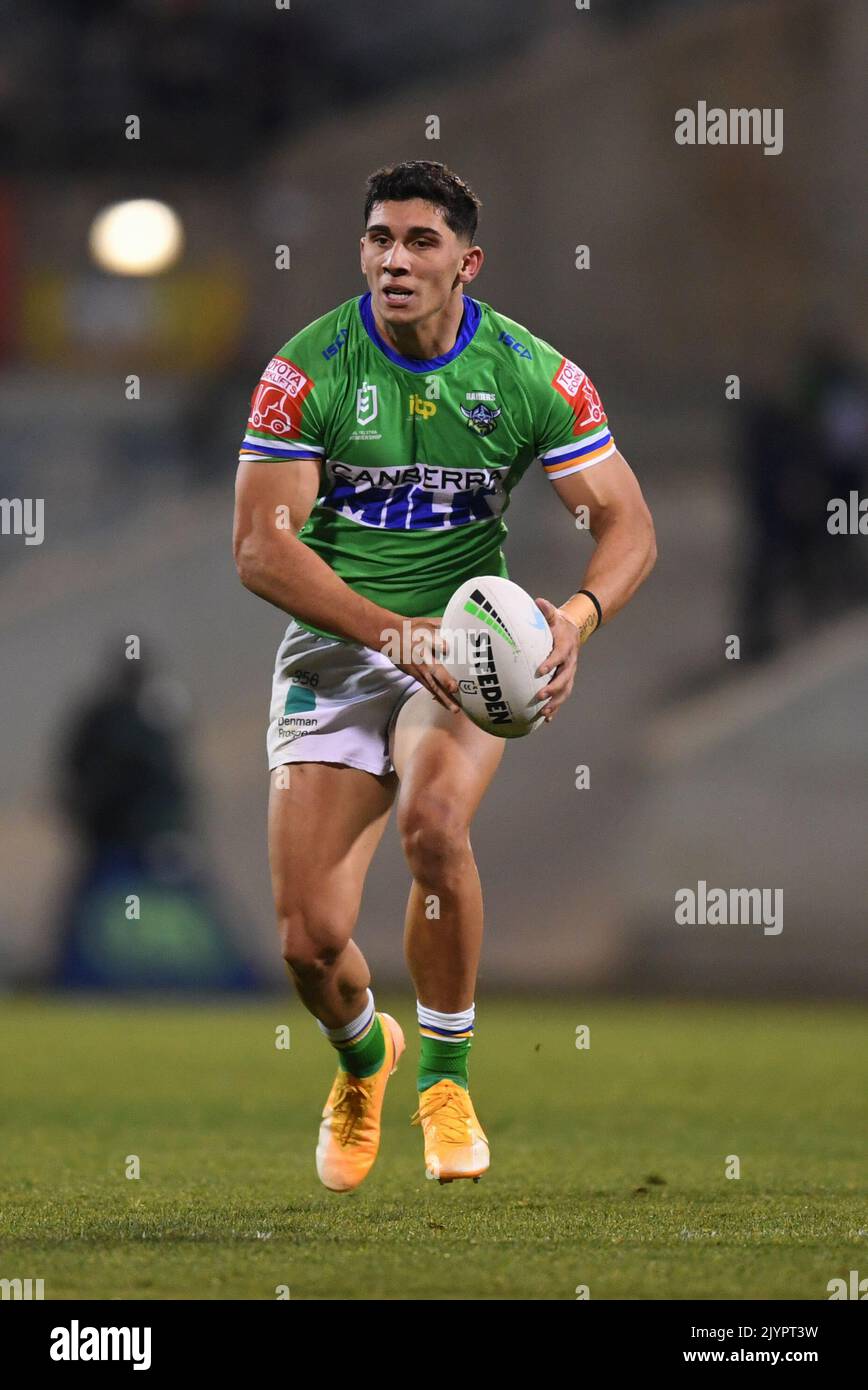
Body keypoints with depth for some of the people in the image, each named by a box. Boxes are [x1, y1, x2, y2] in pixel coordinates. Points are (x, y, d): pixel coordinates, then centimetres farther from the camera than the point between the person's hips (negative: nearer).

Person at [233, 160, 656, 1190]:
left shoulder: (531, 373, -7)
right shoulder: (307, 369, -10)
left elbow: (628, 524, -4)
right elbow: (262, 548, -15)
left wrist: (575, 618, -25)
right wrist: (393, 631, -27)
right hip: (333, 647, 0)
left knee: (434, 819, -33)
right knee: (310, 940, -9)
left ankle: (445, 1077, -10)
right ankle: (363, 1060, 30)